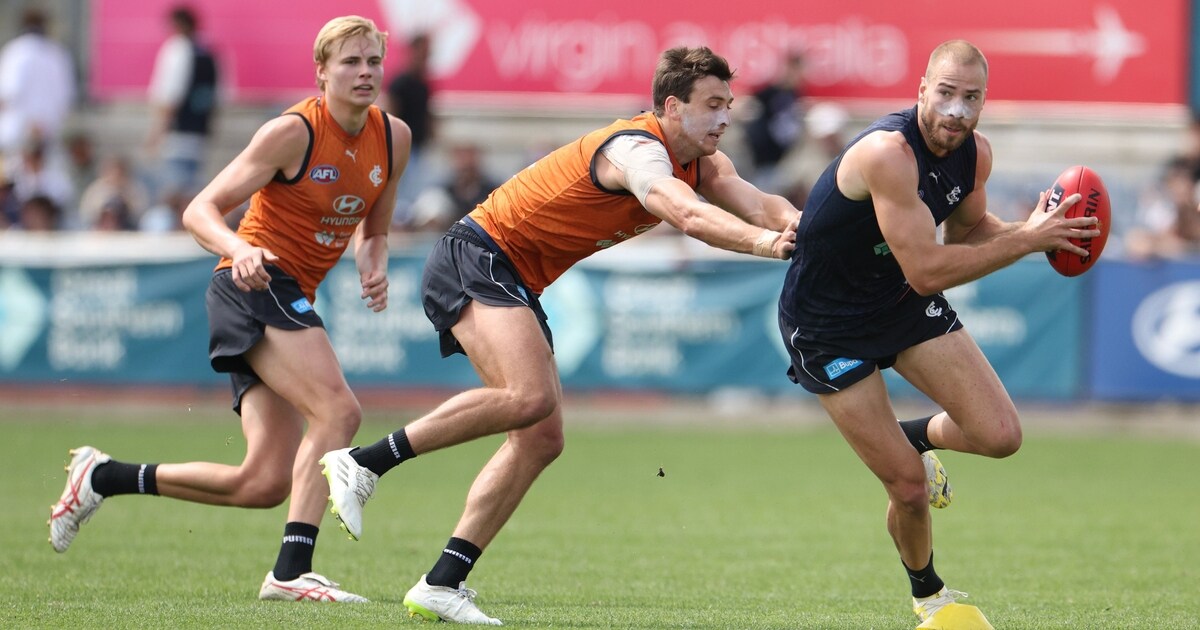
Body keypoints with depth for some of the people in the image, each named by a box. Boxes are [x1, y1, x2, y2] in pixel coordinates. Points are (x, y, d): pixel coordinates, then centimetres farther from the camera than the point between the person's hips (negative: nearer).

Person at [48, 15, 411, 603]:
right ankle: (291, 571, -26)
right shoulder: (293, 132, -13)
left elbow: (372, 230, 20)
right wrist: (238, 250, -34)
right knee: (336, 410, -26)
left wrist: (374, 268, -3)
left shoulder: (393, 138, 6)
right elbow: (200, 211, -14)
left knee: (264, 483, 1)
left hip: (291, 301, 7)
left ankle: (103, 477, 16)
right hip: (254, 285, -7)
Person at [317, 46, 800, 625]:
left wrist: (796, 223, -29)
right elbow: (689, 216, -40)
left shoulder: (698, 162, 8)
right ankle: (361, 463, -21)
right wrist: (763, 242, -52)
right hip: (475, 258, -10)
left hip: (516, 285, 10)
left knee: (542, 438, 3)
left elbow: (757, 204, -7)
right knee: (530, 396, -31)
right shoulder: (638, 150, -21)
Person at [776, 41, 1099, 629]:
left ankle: (914, 435, 28)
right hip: (827, 325, -6)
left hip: (906, 304, 6)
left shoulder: (975, 153, -9)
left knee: (999, 437, -6)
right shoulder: (889, 154, -34)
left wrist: (1035, 231, -9)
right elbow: (928, 271, -36)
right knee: (909, 487, -4)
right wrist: (1026, 240, -32)